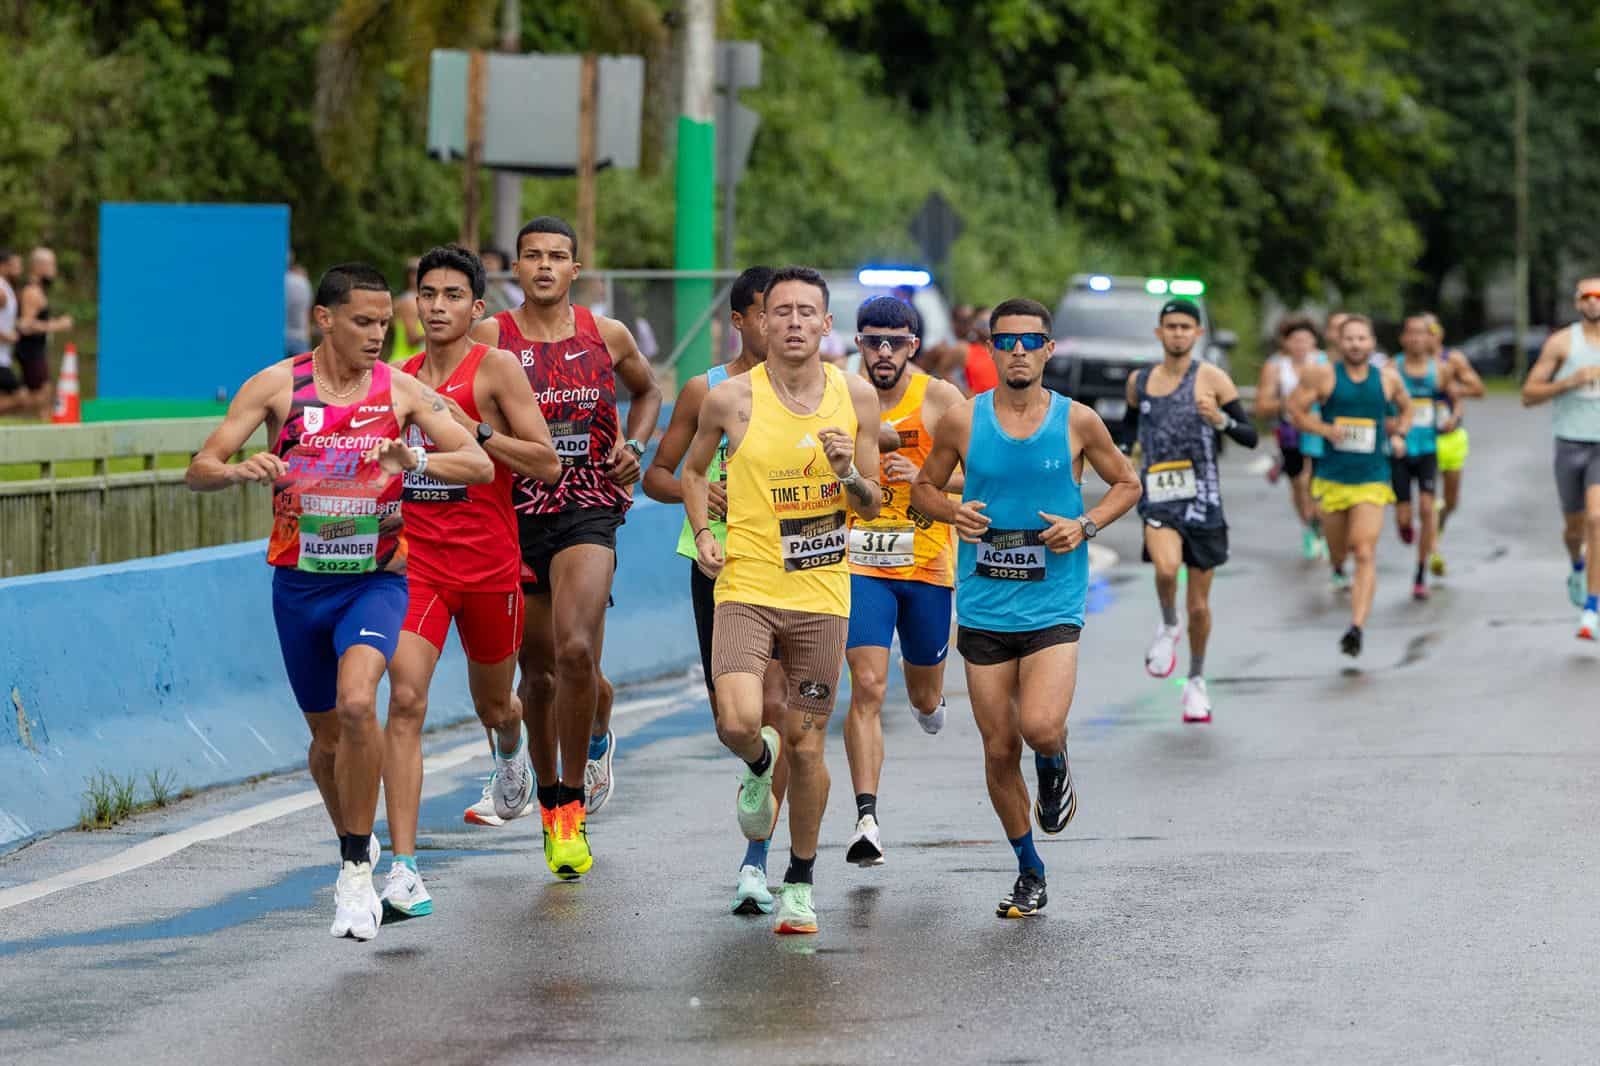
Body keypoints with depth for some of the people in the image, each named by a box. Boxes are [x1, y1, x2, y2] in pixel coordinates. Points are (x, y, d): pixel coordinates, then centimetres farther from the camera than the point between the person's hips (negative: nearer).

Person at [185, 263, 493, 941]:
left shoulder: (401, 391, -4)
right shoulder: (277, 385, -4)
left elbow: (480, 465, -8)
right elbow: (200, 470, -5)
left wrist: (415, 460, -27)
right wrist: (240, 470, -29)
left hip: (374, 579, -2)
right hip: (298, 582, 2)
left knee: (357, 703, -26)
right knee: (326, 735, 12)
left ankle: (358, 871, -17)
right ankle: (355, 845, 40)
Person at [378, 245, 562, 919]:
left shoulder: (496, 368, -5)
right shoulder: (399, 377, 9)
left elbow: (547, 464, -10)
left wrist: (473, 431, -19)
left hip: (488, 564, -1)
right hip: (415, 560, 1)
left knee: (492, 703, 19)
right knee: (406, 699, -18)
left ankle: (509, 753, 60)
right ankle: (404, 869, -21)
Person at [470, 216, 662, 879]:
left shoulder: (607, 336, 5)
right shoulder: (489, 337, 0)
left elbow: (647, 391, 24)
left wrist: (633, 445, 7)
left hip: (587, 511, -1)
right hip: (515, 517, 1)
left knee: (576, 650, -22)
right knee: (538, 671, 9)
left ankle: (572, 805, -10)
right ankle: (549, 798, 33)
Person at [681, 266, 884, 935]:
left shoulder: (856, 398, 0)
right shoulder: (731, 399, -5)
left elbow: (872, 508, 7)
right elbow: (692, 470, 14)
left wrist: (847, 473, -14)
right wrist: (702, 534, -1)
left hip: (821, 596, 1)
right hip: (746, 586, -1)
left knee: (806, 742, 5)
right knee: (738, 722, -21)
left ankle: (801, 881, 23)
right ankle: (757, 763, 18)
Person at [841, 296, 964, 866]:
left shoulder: (940, 398, -5)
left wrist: (923, 476, -23)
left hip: (927, 562, 0)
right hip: (861, 563, 0)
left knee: (925, 699, 16)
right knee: (867, 687, -16)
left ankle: (930, 696, 56)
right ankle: (867, 819, -17)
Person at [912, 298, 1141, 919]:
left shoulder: (1077, 422, -2)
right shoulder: (963, 421, 0)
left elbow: (1127, 484, 11)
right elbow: (924, 489, 13)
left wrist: (1086, 525, -6)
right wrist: (954, 512, -9)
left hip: (1054, 606, -2)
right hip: (983, 608, 2)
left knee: (1040, 727, -23)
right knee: (999, 750, 4)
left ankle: (1055, 764, 15)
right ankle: (1029, 871, 23)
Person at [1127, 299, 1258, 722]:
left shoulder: (1211, 378, -3)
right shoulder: (1139, 381, 6)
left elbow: (1250, 437, -4)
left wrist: (1220, 420, -23)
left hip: (1203, 500, -1)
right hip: (1159, 497, 1)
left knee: (1199, 605, 7)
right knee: (1166, 568, -32)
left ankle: (1196, 681, 29)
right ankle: (1168, 628, -1)